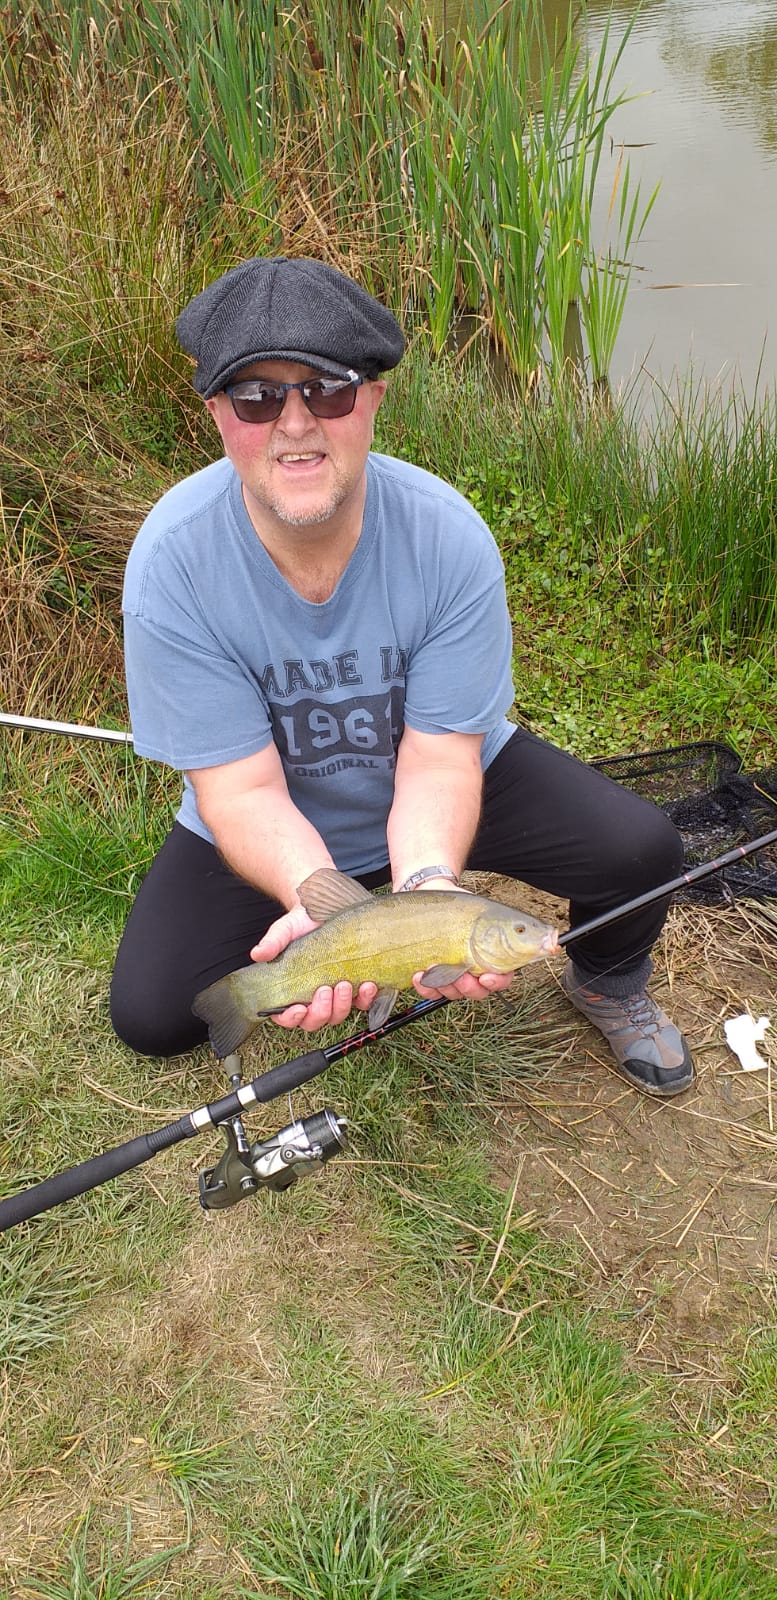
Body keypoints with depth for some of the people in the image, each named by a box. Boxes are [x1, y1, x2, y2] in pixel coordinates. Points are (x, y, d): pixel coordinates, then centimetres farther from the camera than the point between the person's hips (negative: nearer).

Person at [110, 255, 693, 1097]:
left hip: (436, 788, 0)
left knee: (641, 851, -17)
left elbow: (439, 758, -23)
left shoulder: (448, 533, -25)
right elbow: (243, 788, -25)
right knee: (150, 1015, -12)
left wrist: (425, 886, -43)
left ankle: (606, 985, 19)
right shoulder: (171, 562, -27)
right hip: (277, 832, 1)